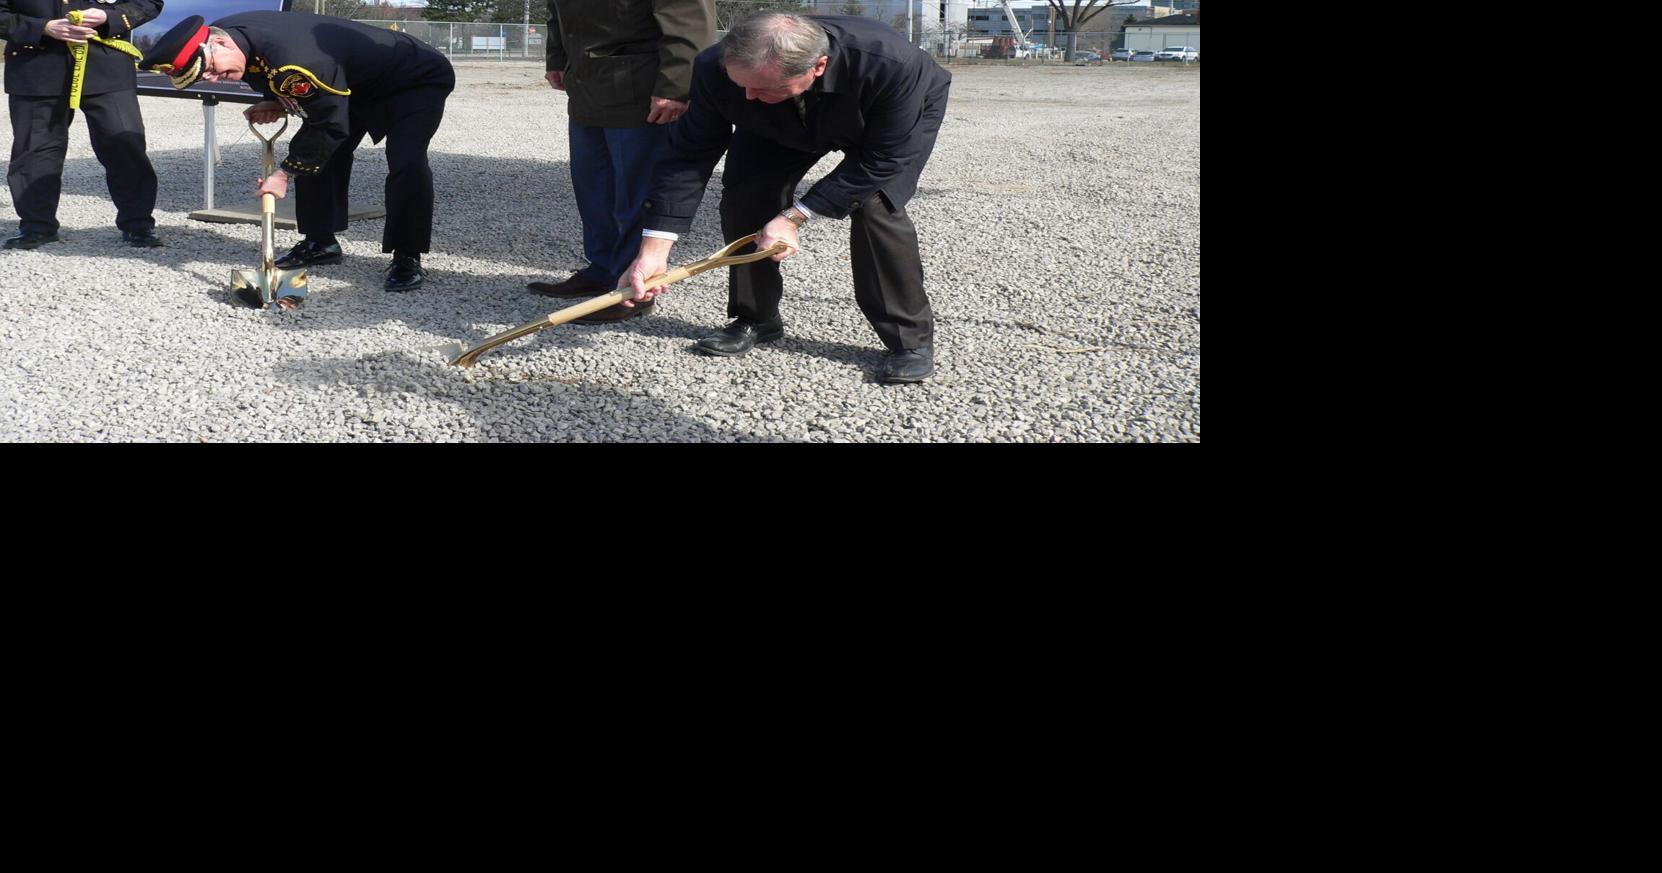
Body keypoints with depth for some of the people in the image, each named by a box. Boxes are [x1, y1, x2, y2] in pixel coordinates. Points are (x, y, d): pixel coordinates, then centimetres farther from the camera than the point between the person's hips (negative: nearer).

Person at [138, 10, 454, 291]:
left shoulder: (290, 59, -37)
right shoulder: (237, 31, -8)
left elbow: (330, 123, -26)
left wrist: (285, 173, -18)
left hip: (417, 79, -9)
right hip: (352, 85, 9)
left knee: (406, 164, -25)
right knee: (315, 155, 6)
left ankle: (407, 258, -12)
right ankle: (321, 242, 19)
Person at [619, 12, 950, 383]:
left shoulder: (892, 63, -44)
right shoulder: (716, 69, -34)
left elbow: (880, 160, -33)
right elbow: (689, 157, -27)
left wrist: (795, 217, -34)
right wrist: (654, 249, -34)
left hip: (902, 115, -3)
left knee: (874, 206, -25)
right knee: (744, 199, -12)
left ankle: (911, 337, -10)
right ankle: (755, 319, 9)